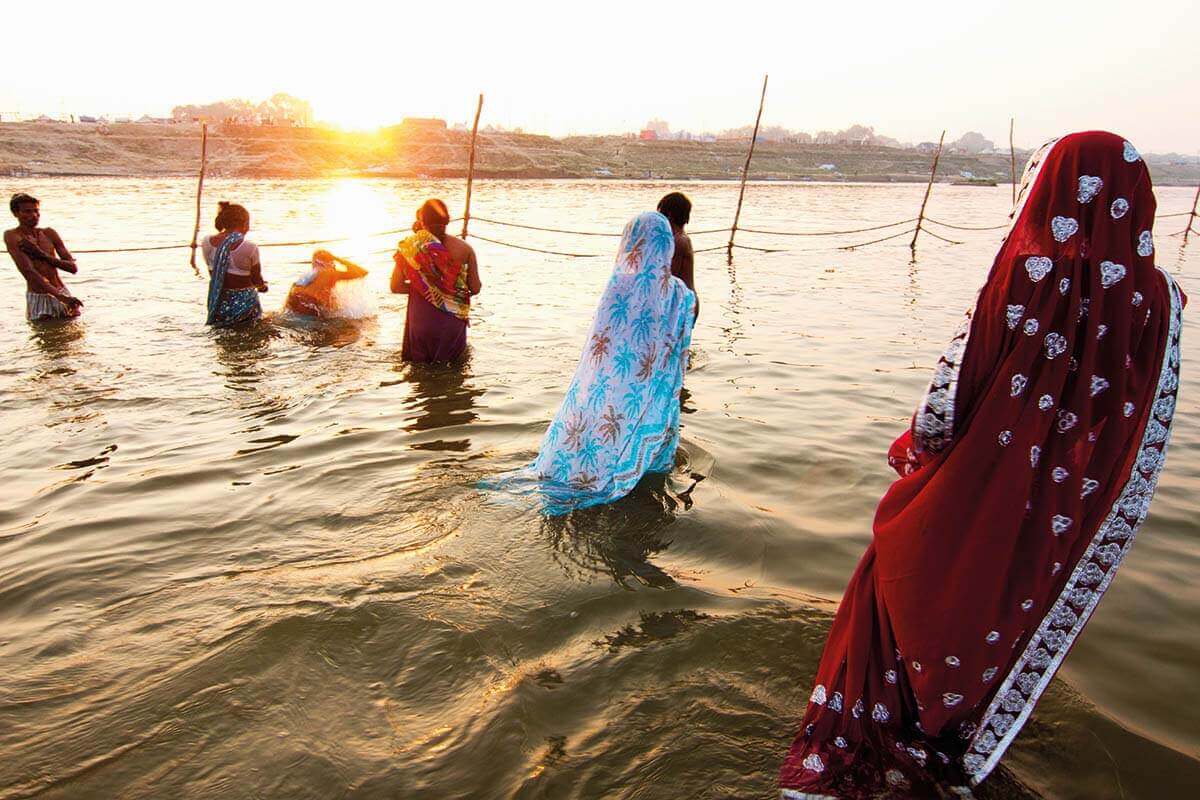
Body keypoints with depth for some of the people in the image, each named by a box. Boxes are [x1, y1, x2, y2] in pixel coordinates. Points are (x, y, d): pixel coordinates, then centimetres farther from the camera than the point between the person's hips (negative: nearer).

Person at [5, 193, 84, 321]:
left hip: (62, 292, 4)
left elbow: (73, 268, 3)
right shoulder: (12, 236, -7)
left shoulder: (49, 233, 7)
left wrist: (42, 254, -12)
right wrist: (60, 296, -28)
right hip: (38, 298, -4)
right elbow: (28, 272, -19)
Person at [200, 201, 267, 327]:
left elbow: (212, 275, 8)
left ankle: (220, 320, 10)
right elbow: (257, 280, -6)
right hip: (242, 302, -5)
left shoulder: (206, 243, -2)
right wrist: (263, 286, 16)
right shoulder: (250, 248, -17)